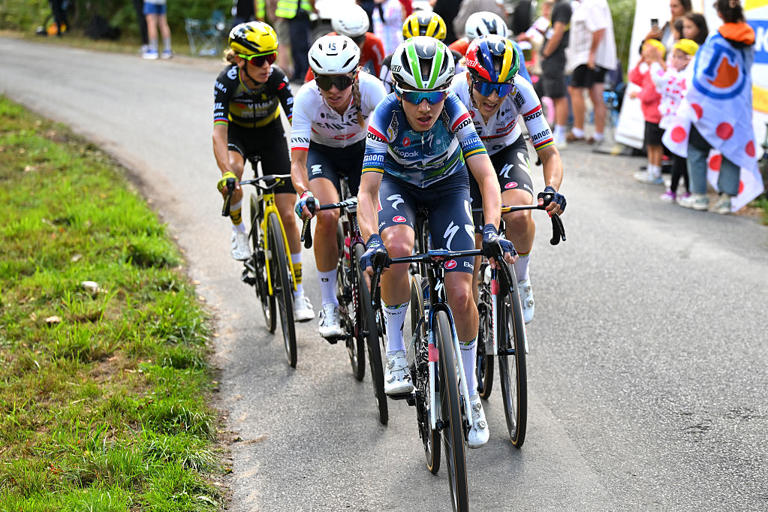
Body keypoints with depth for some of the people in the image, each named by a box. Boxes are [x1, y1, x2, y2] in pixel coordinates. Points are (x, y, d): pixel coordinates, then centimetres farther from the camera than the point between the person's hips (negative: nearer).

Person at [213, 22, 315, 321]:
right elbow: (219, 132, -37)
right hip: (237, 132, -1)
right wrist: (227, 173, -52)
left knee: (287, 216, -7)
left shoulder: (276, 79, -28)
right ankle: (238, 229, -8)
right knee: (233, 171, -38)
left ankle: (298, 293, 3)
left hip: (270, 134, 1)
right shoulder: (227, 82, -30)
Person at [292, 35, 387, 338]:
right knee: (327, 215, -27)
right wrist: (304, 194, -55)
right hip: (321, 151, -1)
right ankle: (328, 305, -13)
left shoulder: (371, 89, -31)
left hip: (361, 148, 1)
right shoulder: (307, 98, -33)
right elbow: (297, 161, -35)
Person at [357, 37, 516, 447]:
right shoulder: (385, 117, -31)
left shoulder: (454, 111, -30)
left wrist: (491, 230, -50)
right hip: (398, 185, 0)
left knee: (460, 295, -12)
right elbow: (368, 190, -34)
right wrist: (372, 241, -52)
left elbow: (486, 174, -35)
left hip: (447, 186, 1)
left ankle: (470, 396, 9)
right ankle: (395, 352, -14)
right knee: (397, 249, -36)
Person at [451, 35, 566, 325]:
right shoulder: (452, 95, -34)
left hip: (507, 152, 0)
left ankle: (520, 280, -3)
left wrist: (552, 188, -48)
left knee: (519, 215, -31)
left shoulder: (520, 92, -32)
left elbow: (548, 153, -28)